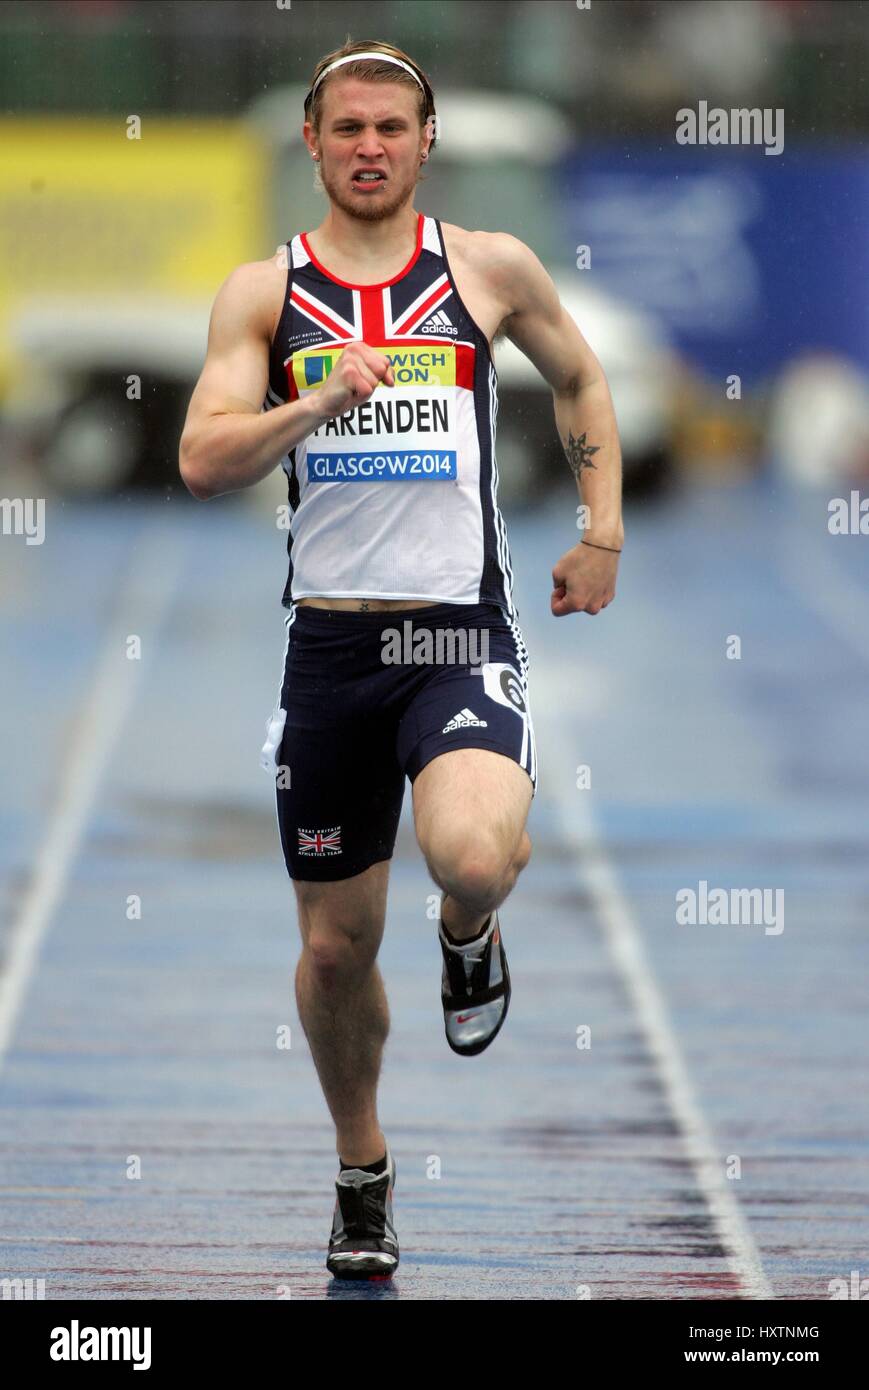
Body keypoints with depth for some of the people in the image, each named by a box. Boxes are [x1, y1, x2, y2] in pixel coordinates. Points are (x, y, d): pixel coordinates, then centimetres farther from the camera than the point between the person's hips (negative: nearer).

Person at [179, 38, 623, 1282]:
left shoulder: (489, 269, 3)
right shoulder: (264, 292, 2)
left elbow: (580, 380, 21)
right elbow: (203, 462, -8)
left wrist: (604, 535, 13)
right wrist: (322, 402, -24)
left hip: (464, 638, -2)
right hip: (331, 644, 2)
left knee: (474, 861, -30)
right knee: (337, 947, 8)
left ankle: (469, 939, 9)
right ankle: (363, 1177, 32)